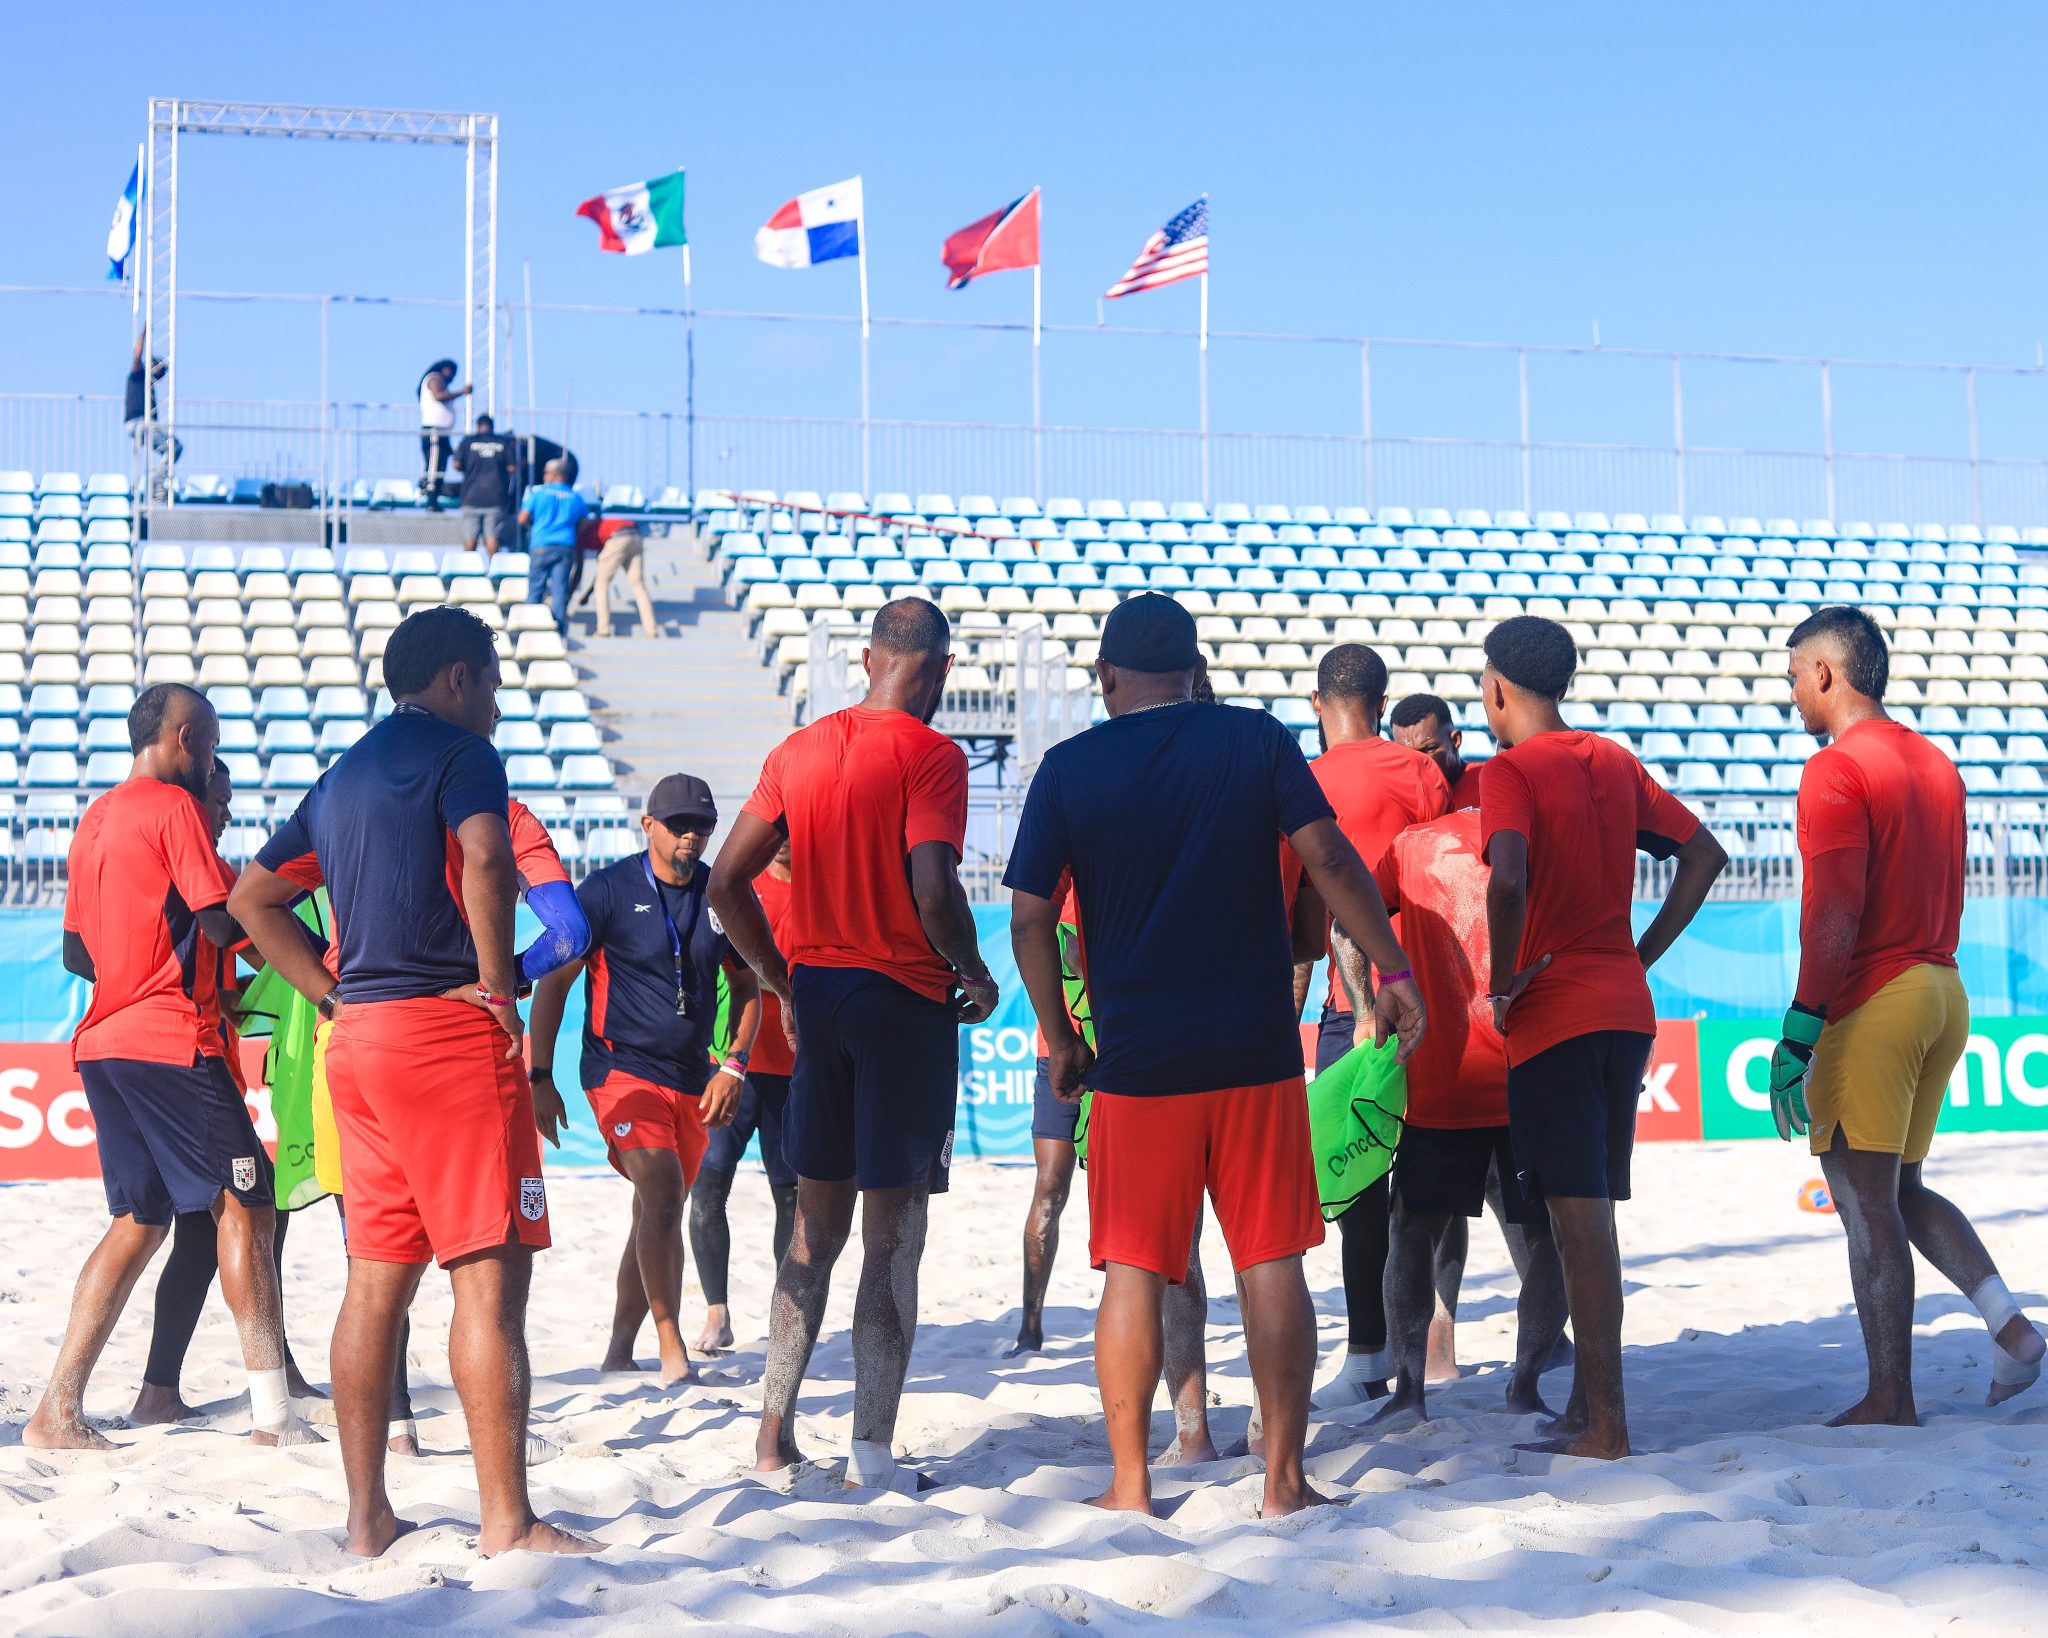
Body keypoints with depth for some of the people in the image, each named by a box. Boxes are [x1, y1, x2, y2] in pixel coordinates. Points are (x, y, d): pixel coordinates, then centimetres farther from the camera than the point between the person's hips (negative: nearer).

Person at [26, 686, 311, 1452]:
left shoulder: (96, 817, 18)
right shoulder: (174, 807, -8)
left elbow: (76, 950, 22)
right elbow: (224, 921, -15)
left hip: (104, 1040, 9)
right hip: (172, 1043, -9)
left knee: (140, 1219, 13)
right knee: (243, 1205, -5)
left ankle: (57, 1409, 7)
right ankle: (271, 1412, -8)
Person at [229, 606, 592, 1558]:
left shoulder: (341, 777, 20)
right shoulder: (458, 752, -5)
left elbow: (254, 896, 25)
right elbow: (486, 856, -25)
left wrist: (333, 996, 17)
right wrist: (497, 982, -15)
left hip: (358, 1039, 9)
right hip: (449, 1029, -8)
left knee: (378, 1281, 11)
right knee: (489, 1275, -7)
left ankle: (367, 1516, 14)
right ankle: (506, 1522, -8)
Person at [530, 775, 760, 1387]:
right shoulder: (608, 890, -6)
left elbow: (746, 986, 16)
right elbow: (554, 981, -3)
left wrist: (732, 1066, 3)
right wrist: (540, 1077, -8)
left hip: (692, 1080, 5)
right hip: (622, 1068, -5)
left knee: (658, 1214, 11)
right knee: (662, 1195, -22)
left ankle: (620, 1347, 26)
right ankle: (672, 1351, -18)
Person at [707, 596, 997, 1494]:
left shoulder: (798, 751, 8)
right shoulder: (932, 756, -10)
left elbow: (726, 883, 7)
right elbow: (932, 889, -22)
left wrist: (784, 982, 16)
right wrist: (976, 977, -6)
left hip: (816, 992, 6)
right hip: (906, 1000, -6)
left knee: (816, 1224, 16)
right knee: (893, 1232, 0)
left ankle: (775, 1428, 18)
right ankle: (872, 1449, 0)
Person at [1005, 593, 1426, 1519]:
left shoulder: (1069, 769, 0)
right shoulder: (1256, 741, 1)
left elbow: (1029, 919, -1)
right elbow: (1329, 860, -4)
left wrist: (1060, 1040, 9)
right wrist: (1393, 971, 4)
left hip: (1136, 1059, 0)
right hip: (1256, 1051, 0)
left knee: (1134, 1270, 7)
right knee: (1270, 1262, 6)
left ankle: (1130, 1484, 10)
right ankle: (1284, 1477, 7)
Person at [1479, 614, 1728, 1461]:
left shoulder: (1511, 771, -10)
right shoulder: (1616, 764, 13)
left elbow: (1508, 879, -27)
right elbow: (1704, 853, 18)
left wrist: (1503, 984, -15)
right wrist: (1643, 953, 15)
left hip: (1554, 1015, -7)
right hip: (1627, 1010, 7)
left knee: (1580, 1219, -5)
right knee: (1591, 1213, 14)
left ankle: (1604, 1424, -2)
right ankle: (1586, 1402, 21)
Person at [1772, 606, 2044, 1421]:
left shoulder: (1837, 769, -11)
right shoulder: (1937, 765, 16)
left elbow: (1833, 917, -19)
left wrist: (1797, 1035, -18)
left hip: (1873, 1004, -8)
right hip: (1945, 995, 9)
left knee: (1866, 1201, -2)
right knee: (1901, 1189, 18)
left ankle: (1891, 1402, 0)